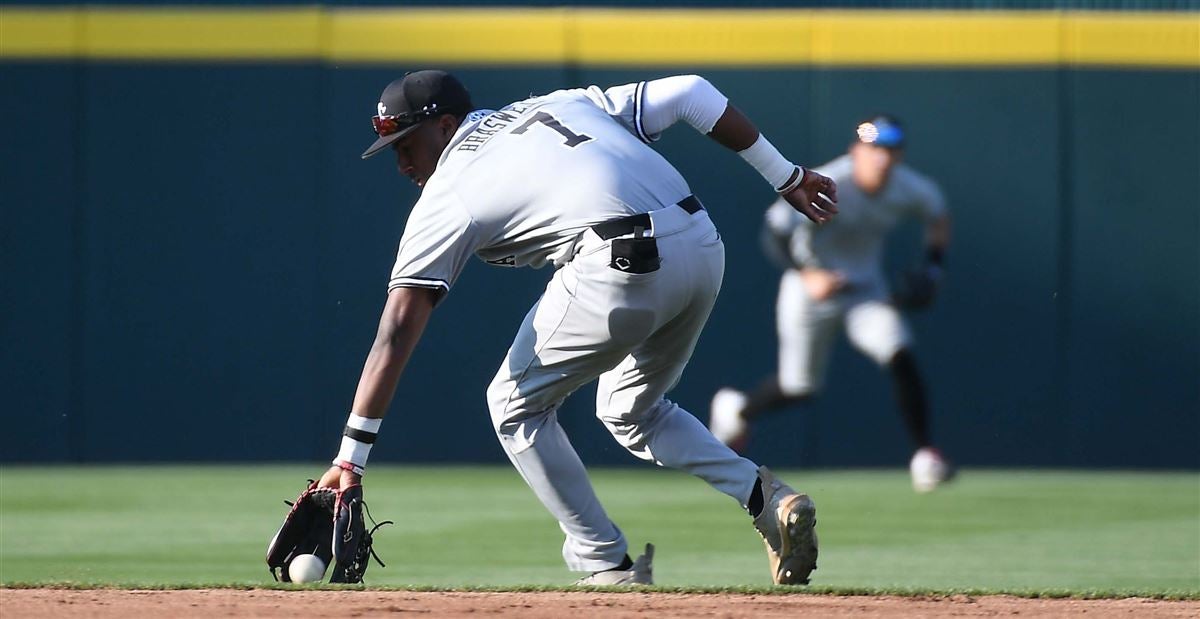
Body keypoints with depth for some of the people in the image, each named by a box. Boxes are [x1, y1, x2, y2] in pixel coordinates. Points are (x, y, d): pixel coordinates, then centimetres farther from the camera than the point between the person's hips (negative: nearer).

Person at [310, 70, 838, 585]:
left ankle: (609, 566, 12)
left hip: (622, 266, -7)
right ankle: (764, 495, 9)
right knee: (629, 410, 28)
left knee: (516, 404, 15)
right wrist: (785, 177, 23)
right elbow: (689, 94, 19)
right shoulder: (558, 105, 27)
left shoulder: (446, 196, 12)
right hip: (704, 250, 7)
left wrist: (352, 454, 3)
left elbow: (398, 329, 5)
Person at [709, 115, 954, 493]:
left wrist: (932, 268, 0)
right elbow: (775, 231, -20)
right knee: (799, 387, 7)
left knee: (900, 358, -21)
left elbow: (937, 216, 12)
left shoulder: (909, 189, -10)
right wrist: (806, 276, -29)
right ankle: (736, 410, 39)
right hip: (812, 290, -3)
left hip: (866, 291, 3)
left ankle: (925, 454, -15)